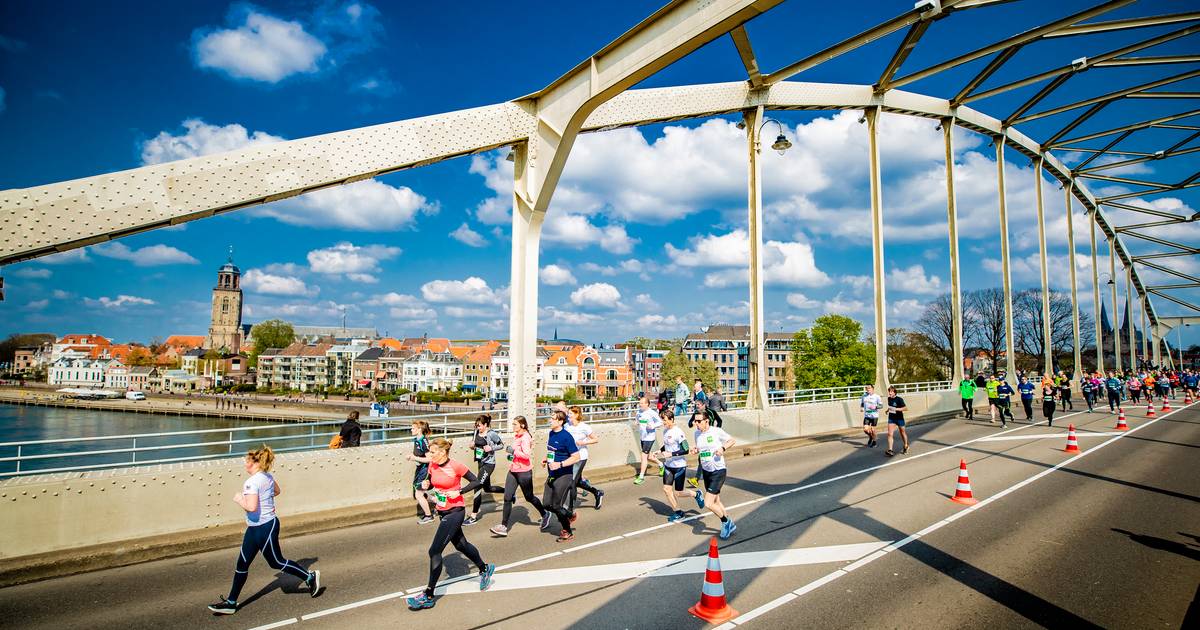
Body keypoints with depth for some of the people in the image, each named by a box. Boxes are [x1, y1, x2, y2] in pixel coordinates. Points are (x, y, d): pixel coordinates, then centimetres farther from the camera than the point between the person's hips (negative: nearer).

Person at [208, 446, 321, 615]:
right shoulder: (268, 476, 5)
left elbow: (251, 507, -33)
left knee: (276, 562, 6)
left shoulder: (251, 482, -23)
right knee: (242, 564, 13)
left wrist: (239, 499, -16)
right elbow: (277, 491, 23)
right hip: (255, 528, 10)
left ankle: (310, 577, 18)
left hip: (264, 528, -10)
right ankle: (231, 602, 21)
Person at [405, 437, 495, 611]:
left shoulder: (456, 466, -19)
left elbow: (476, 482, -9)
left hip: (455, 512, -8)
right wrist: (425, 485, -8)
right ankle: (485, 569, 46)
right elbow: (430, 484, 14)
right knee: (461, 545, 23)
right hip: (443, 512, 8)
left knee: (434, 551, -11)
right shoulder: (432, 465, -1)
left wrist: (459, 492, -20)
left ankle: (428, 596, -1)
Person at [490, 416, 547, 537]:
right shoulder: (516, 436, 9)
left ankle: (544, 514, 35)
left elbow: (527, 454, -27)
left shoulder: (525, 437, -16)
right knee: (507, 498, -2)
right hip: (513, 470, 8)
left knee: (529, 497, 10)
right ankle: (504, 527, -1)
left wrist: (514, 451, -24)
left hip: (524, 472, -8)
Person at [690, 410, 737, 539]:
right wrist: (695, 450, -4)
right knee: (716, 502, 17)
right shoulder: (697, 433, 2)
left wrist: (723, 448, -20)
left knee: (708, 504, -12)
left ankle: (726, 522, 14)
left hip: (718, 471, -7)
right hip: (706, 471, 7)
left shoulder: (716, 431, -15)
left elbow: (731, 440, -2)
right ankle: (730, 525, 36)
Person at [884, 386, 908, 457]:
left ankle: (906, 446, 41)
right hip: (891, 418, 4)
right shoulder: (889, 399, 1)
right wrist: (888, 410, 4)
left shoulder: (899, 399, -16)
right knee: (889, 434, -11)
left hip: (899, 418, -4)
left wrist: (896, 409, -27)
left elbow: (906, 408, -20)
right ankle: (890, 450, -12)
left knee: (902, 433, 16)